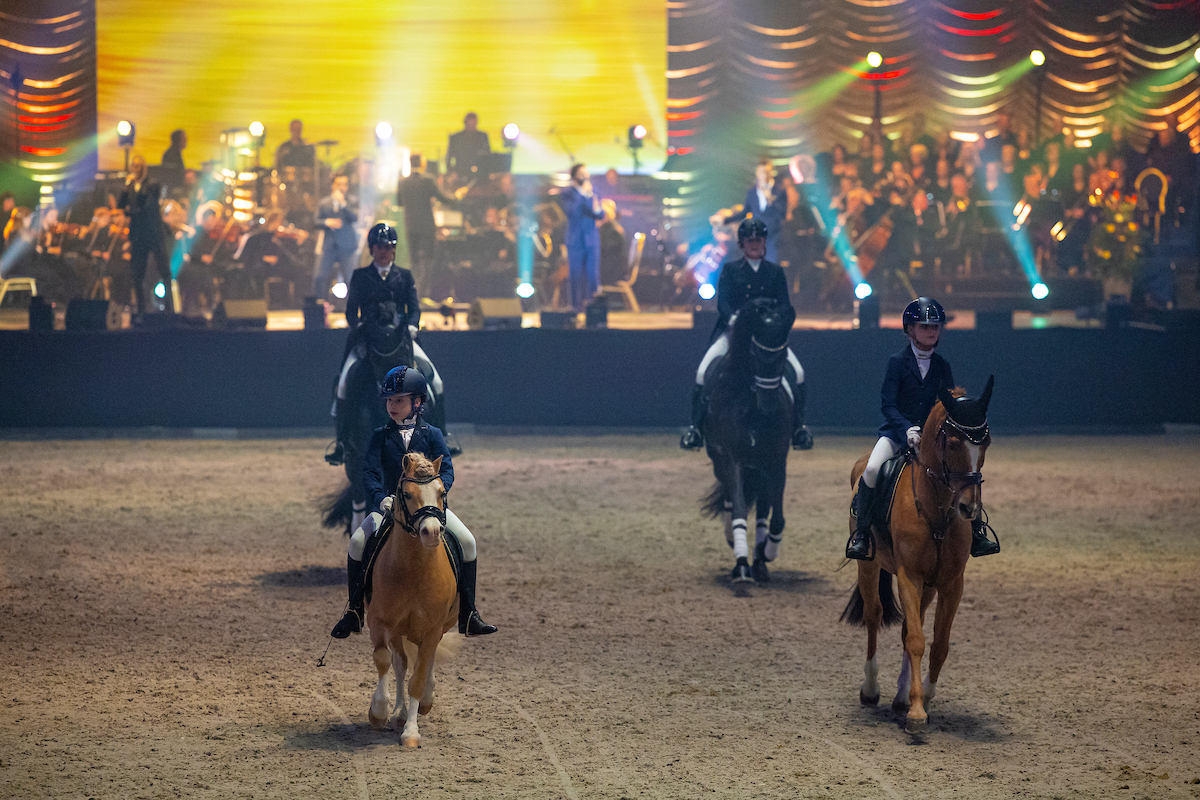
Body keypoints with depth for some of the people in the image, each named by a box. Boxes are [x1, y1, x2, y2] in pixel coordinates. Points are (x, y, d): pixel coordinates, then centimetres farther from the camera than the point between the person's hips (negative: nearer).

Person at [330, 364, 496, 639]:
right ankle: (354, 612, -7)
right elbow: (370, 471, -8)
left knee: (468, 541, -19)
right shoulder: (381, 437, 3)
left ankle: (468, 616, -9)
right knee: (357, 542, -22)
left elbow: (447, 470, -5)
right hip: (390, 504, 0)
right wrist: (379, 498, -28)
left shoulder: (432, 435, 3)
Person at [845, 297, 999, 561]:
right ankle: (861, 533, -14)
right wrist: (908, 429, -27)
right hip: (896, 431, -3)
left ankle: (975, 533, 2)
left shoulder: (942, 366, 5)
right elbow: (887, 404, -13)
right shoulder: (898, 362, -6)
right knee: (872, 470, -29)